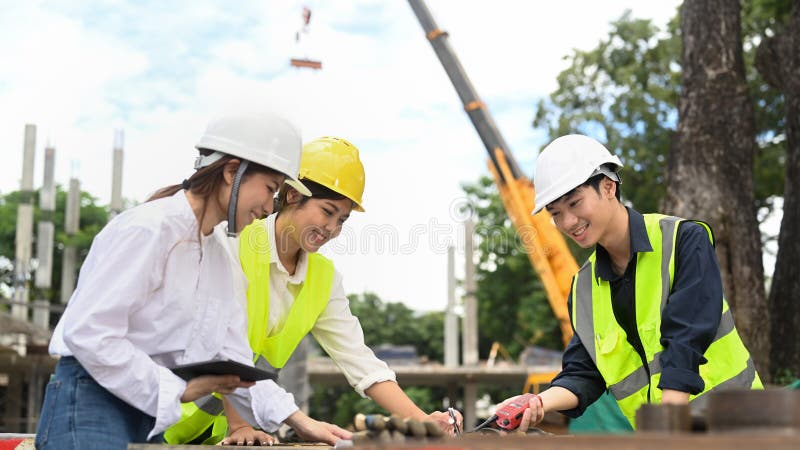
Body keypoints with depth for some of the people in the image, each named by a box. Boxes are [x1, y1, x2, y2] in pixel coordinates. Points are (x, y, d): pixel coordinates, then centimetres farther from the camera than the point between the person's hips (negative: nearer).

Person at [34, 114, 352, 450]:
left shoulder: (221, 261, 12)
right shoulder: (149, 228, -16)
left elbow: (233, 362, 13)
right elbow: (87, 332, -22)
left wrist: (301, 423, 6)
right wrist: (179, 389, -18)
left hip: (150, 418, 9)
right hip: (90, 406, -9)